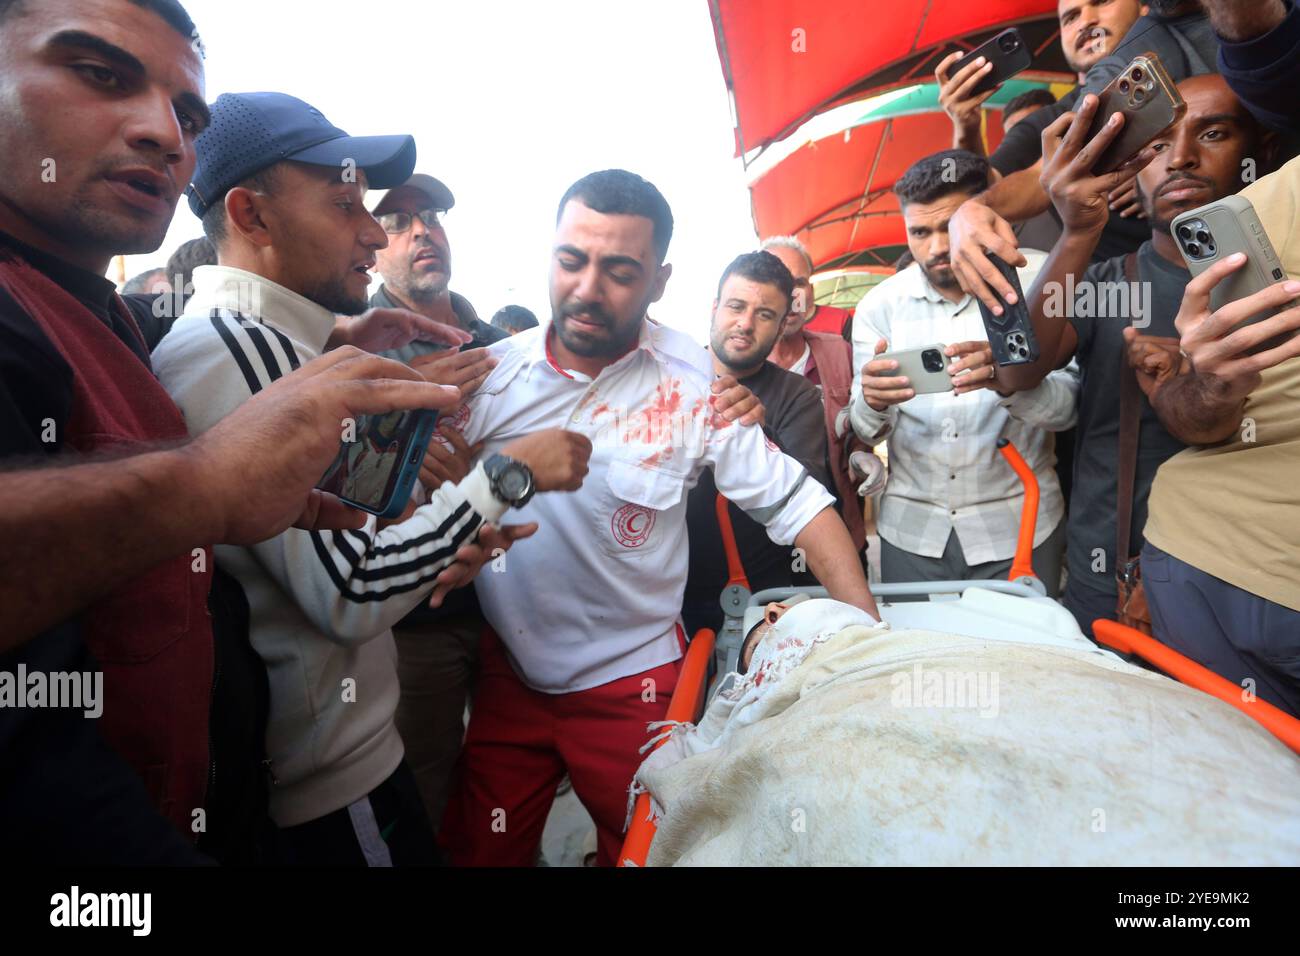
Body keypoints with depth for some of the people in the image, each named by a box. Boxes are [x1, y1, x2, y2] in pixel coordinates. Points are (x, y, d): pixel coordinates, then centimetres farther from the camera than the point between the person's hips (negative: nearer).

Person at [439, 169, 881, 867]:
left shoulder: (695, 385, -14)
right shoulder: (491, 371, -8)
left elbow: (794, 502, -11)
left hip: (630, 684, -1)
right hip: (506, 672, 2)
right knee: (480, 851, 19)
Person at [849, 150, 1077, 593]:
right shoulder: (880, 304, -3)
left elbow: (1066, 404, -12)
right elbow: (867, 431, -5)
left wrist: (1007, 380, -34)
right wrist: (873, 403, -29)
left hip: (1017, 527, -1)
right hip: (911, 528, 1)